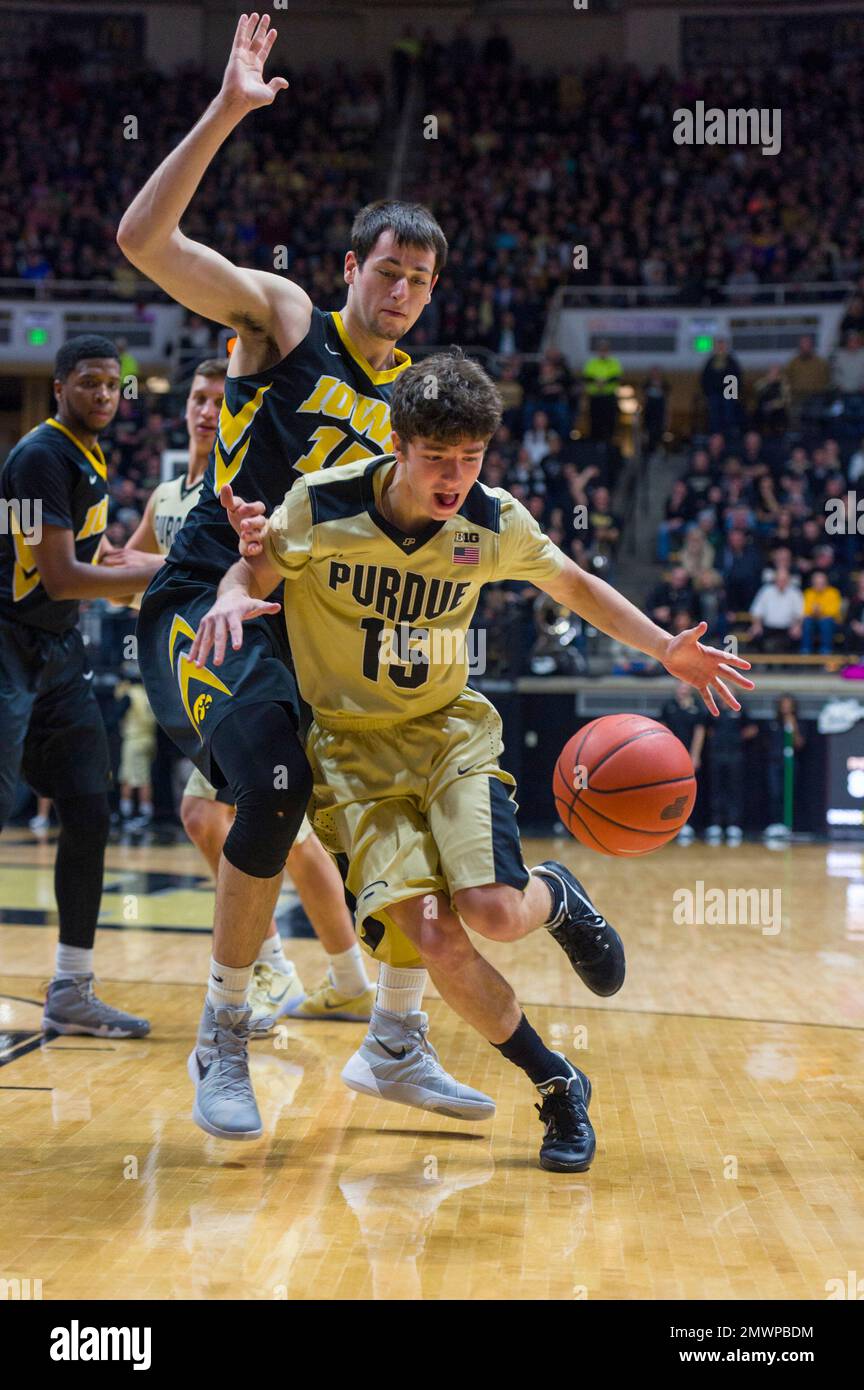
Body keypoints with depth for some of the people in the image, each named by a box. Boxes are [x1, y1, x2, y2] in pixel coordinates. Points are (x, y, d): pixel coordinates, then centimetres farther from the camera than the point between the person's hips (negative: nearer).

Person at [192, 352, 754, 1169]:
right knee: (431, 936, -20)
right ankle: (558, 1087, 2)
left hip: (451, 732, 1)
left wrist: (667, 650, 2)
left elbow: (575, 587, 10)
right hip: (354, 746, -1)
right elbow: (255, 569, 0)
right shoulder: (321, 506, -16)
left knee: (494, 911, -23)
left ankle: (557, 897, 17)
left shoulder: (494, 523, -8)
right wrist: (233, 597, -25)